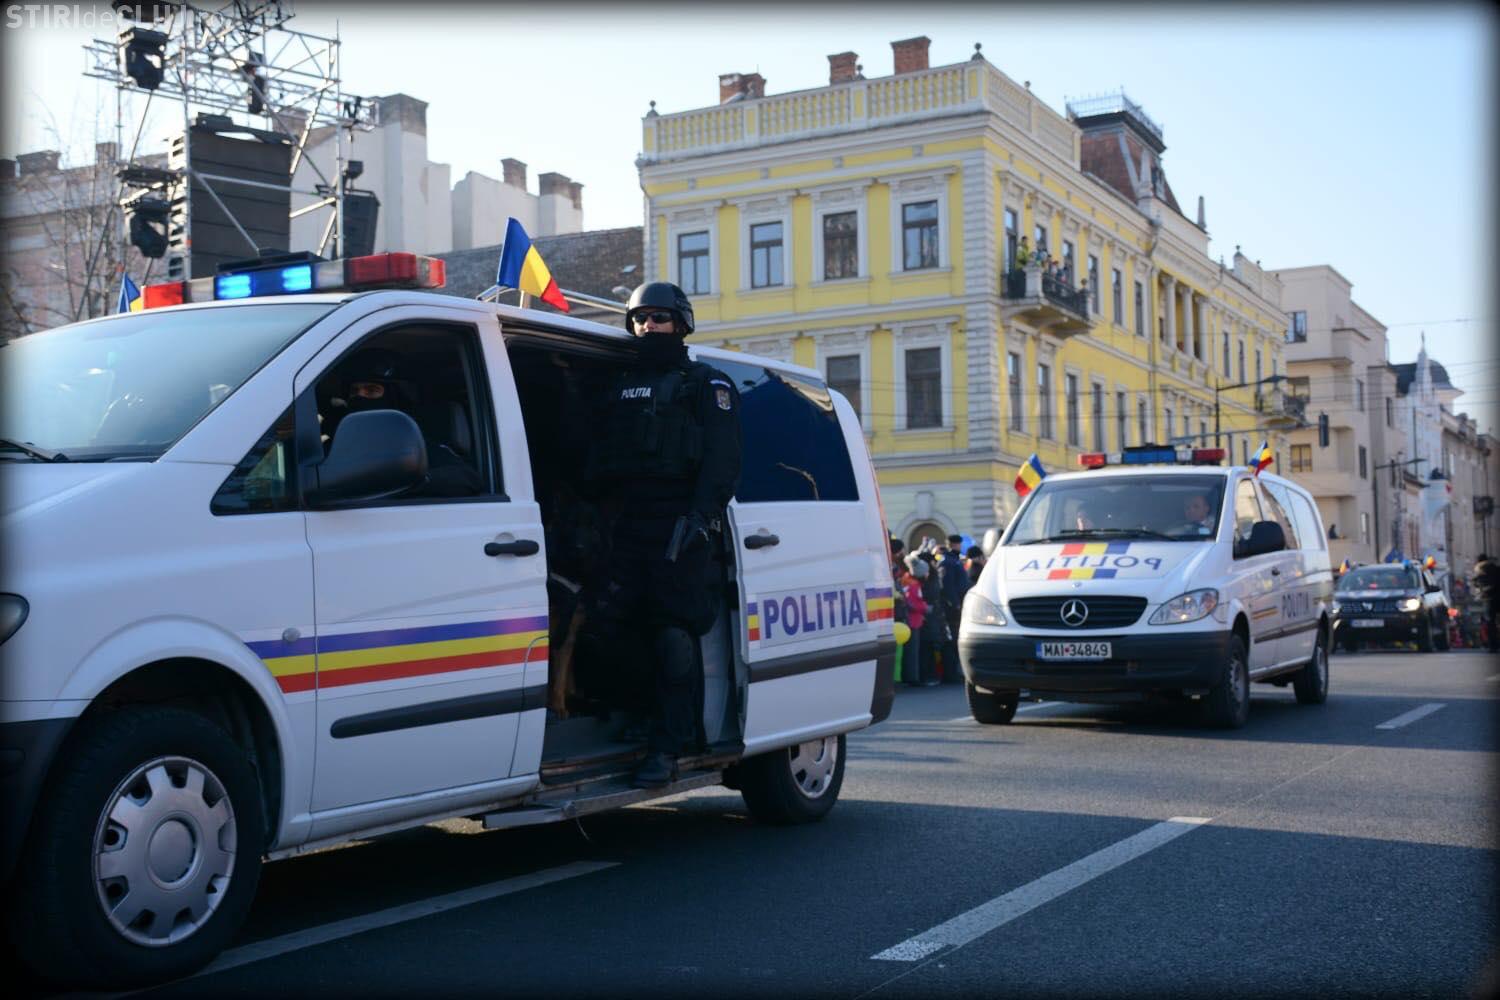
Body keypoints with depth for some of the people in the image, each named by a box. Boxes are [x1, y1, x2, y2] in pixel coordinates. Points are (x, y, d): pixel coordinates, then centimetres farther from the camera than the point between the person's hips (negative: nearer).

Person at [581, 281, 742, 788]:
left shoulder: (706, 385, 7)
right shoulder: (619, 389, 24)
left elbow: (722, 461, -5)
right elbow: (597, 461, 24)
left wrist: (701, 517, -18)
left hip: (681, 529, -6)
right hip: (627, 527, 6)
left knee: (673, 637, -8)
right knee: (607, 625, -3)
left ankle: (668, 746, -4)